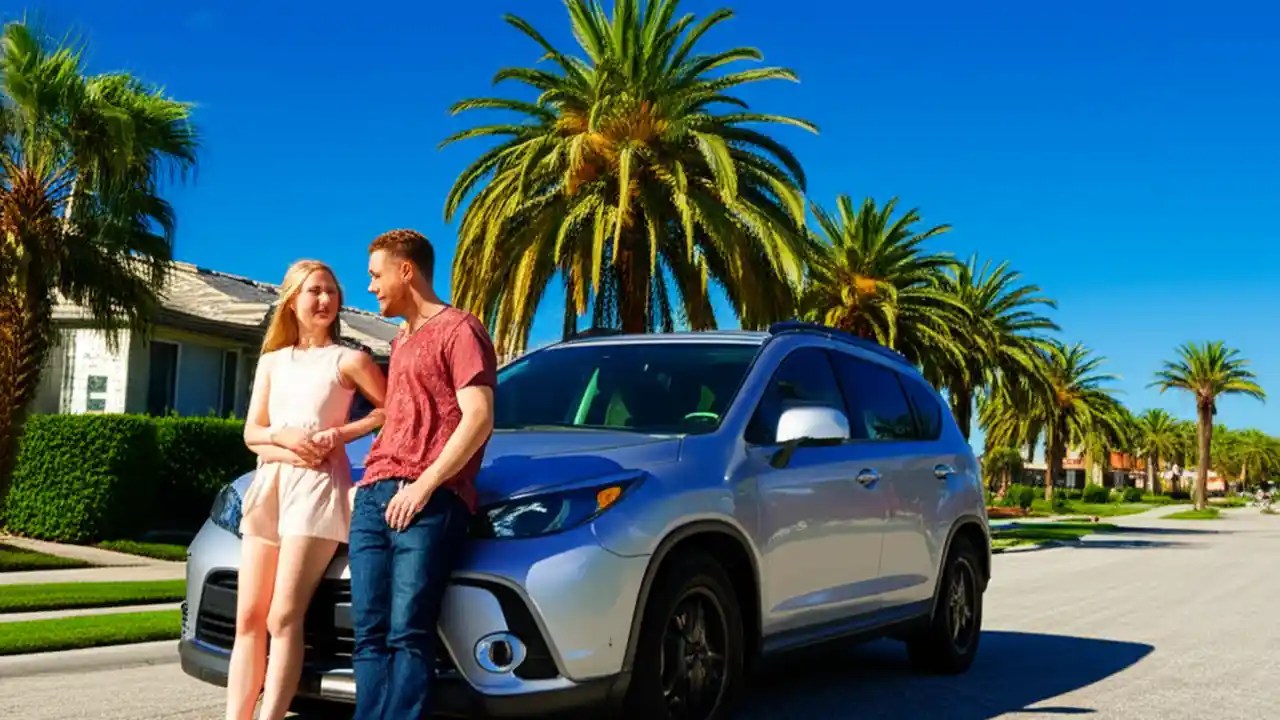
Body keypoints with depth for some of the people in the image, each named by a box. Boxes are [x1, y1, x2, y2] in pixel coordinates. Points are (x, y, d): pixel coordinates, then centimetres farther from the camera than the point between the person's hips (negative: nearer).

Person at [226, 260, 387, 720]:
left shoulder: (348, 360, 4)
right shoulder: (272, 360, 17)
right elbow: (252, 432, 12)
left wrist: (338, 434, -6)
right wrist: (285, 439, -9)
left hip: (317, 486, -5)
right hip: (268, 483, 5)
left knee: (283, 617, -13)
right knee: (248, 617, 0)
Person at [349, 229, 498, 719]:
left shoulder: (458, 329, 1)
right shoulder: (400, 343, 30)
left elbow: (478, 419, -10)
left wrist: (424, 485, -14)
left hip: (429, 500, -8)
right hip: (374, 496, 8)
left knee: (407, 635, -14)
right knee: (370, 635, -1)